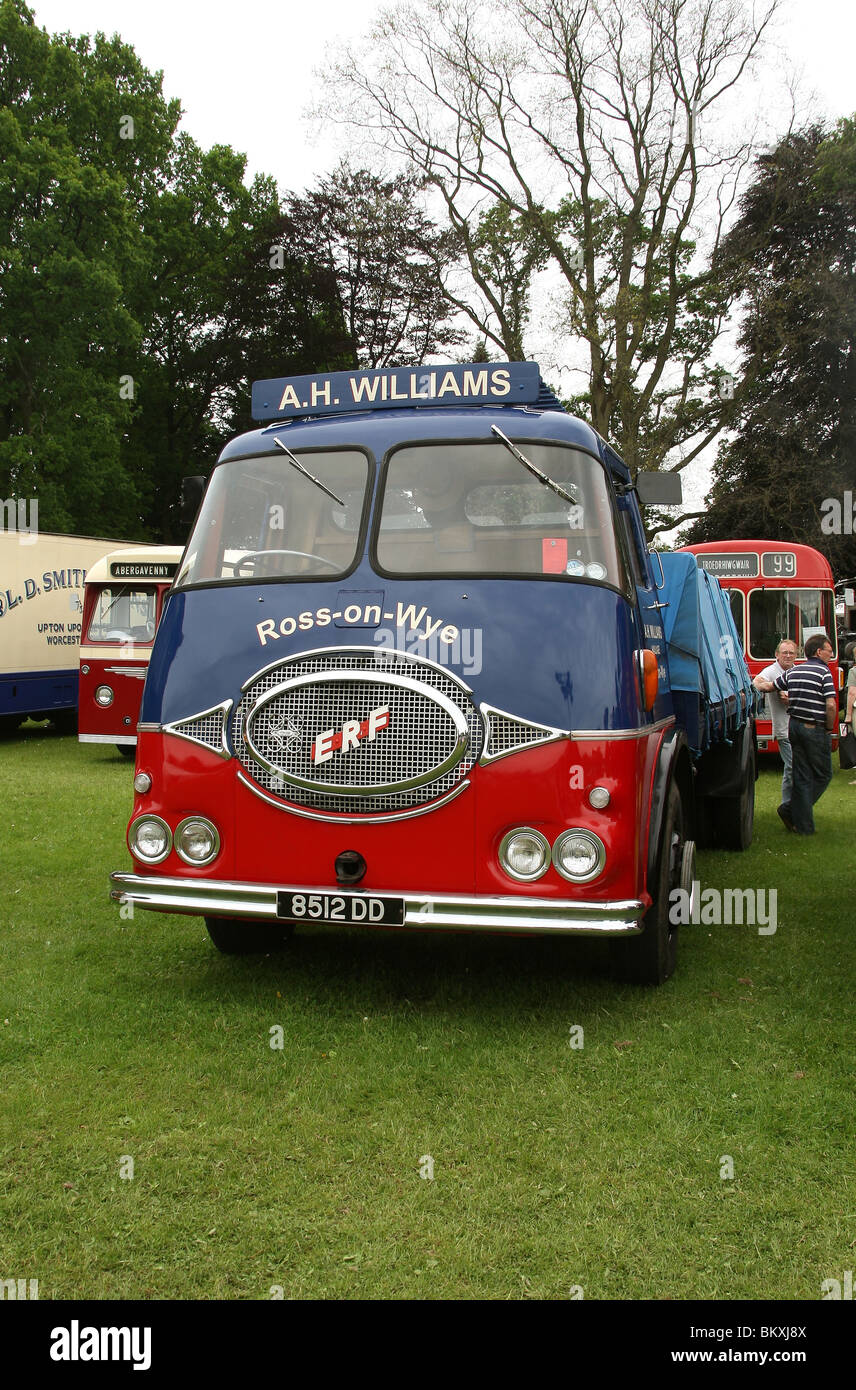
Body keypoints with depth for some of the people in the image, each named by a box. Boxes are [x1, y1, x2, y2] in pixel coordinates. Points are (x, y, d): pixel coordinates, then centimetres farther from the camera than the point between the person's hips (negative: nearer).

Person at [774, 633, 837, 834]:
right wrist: (829, 728, -3)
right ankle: (791, 809, -4)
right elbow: (831, 706, -18)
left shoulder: (793, 671, 9)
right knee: (823, 774, 6)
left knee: (801, 776, 9)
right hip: (815, 729, -7)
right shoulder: (823, 672, -10)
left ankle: (803, 826, 9)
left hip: (794, 726, 7)